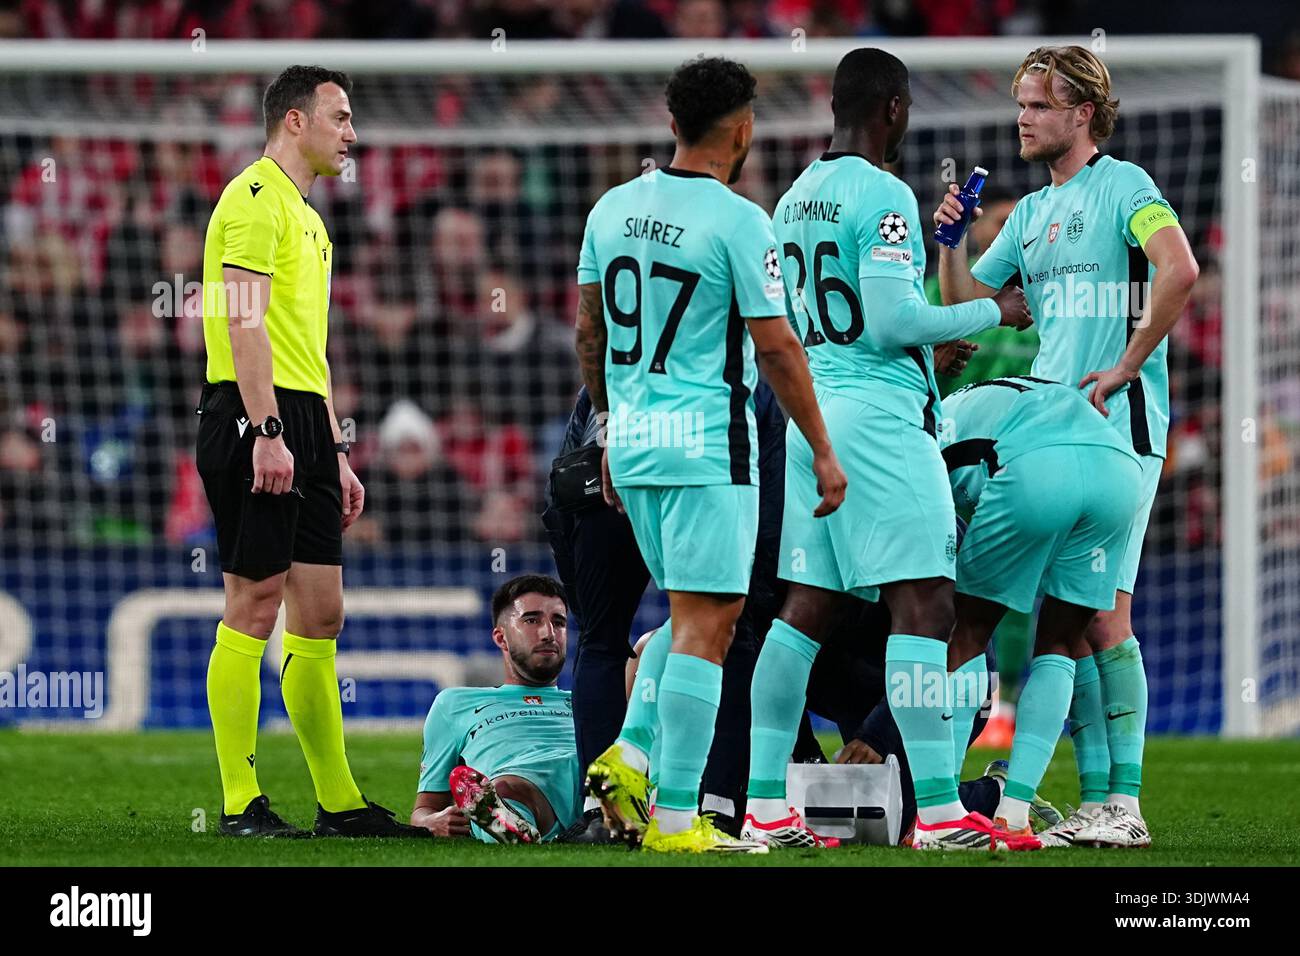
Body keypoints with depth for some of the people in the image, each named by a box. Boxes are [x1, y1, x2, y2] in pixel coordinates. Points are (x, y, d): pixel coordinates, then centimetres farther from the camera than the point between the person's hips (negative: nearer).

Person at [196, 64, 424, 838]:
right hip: (256, 418, -10)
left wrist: (336, 453, 25)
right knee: (255, 605, -9)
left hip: (303, 425, 10)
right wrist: (266, 432, -23)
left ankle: (340, 802, 13)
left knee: (320, 614, 10)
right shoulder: (256, 199, -7)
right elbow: (246, 323, -17)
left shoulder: (306, 217, 23)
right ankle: (241, 804, -9)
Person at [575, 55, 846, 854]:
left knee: (693, 615, 21)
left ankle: (630, 757, 8)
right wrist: (823, 451, -3)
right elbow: (776, 346, -11)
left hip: (633, 440, 7)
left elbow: (589, 333, 15)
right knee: (706, 627, -4)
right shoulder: (738, 222, -13)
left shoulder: (613, 209, 7)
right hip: (707, 443, -7)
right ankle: (675, 818, -6)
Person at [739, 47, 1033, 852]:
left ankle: (766, 807, 9)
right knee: (924, 606, -8)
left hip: (812, 414, 9)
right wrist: (990, 314, -5)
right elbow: (891, 320, -18)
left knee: (807, 608, 10)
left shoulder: (796, 201, 14)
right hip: (881, 418, -9)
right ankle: (939, 812, -12)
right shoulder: (883, 196, -12)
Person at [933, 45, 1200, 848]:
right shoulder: (1032, 212, 19)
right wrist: (950, 239, 6)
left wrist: (1123, 368, -16)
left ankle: (1126, 803, -10)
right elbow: (967, 303, 24)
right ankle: (1095, 798, 8)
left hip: (1117, 425, -8)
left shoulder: (1123, 187, -5)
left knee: (1104, 611, -12)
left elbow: (1179, 271, -20)